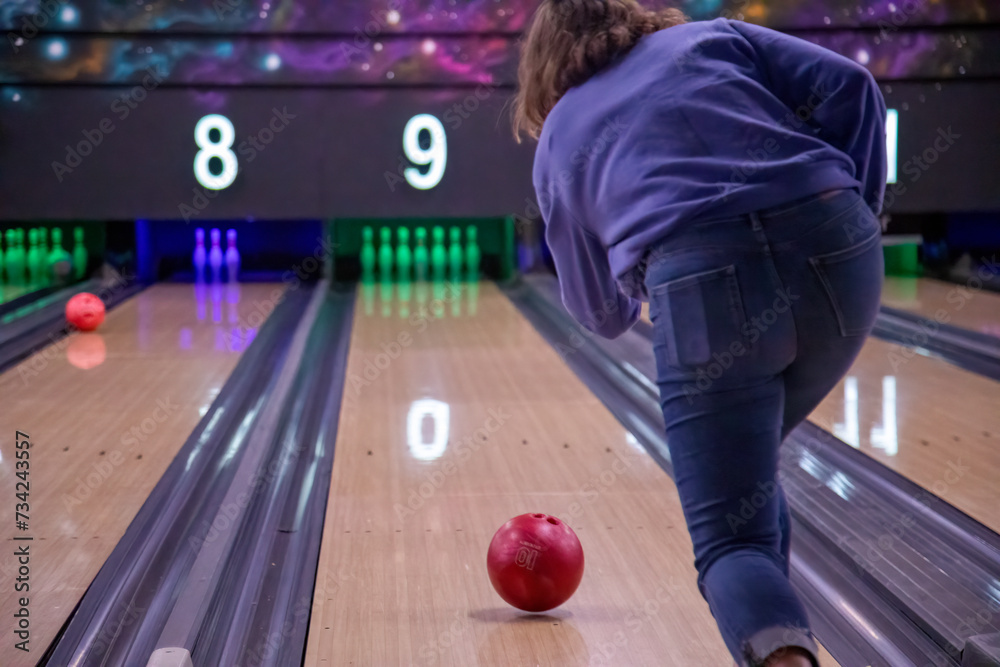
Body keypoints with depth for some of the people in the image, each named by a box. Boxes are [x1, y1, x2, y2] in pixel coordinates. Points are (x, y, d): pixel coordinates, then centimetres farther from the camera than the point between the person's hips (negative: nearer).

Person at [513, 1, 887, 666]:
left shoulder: (559, 142, 24)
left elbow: (603, 313, 30)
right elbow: (847, 85, 9)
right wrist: (860, 215, 14)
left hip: (702, 286, -3)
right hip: (839, 257, 3)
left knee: (731, 542, 0)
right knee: (749, 468, 27)